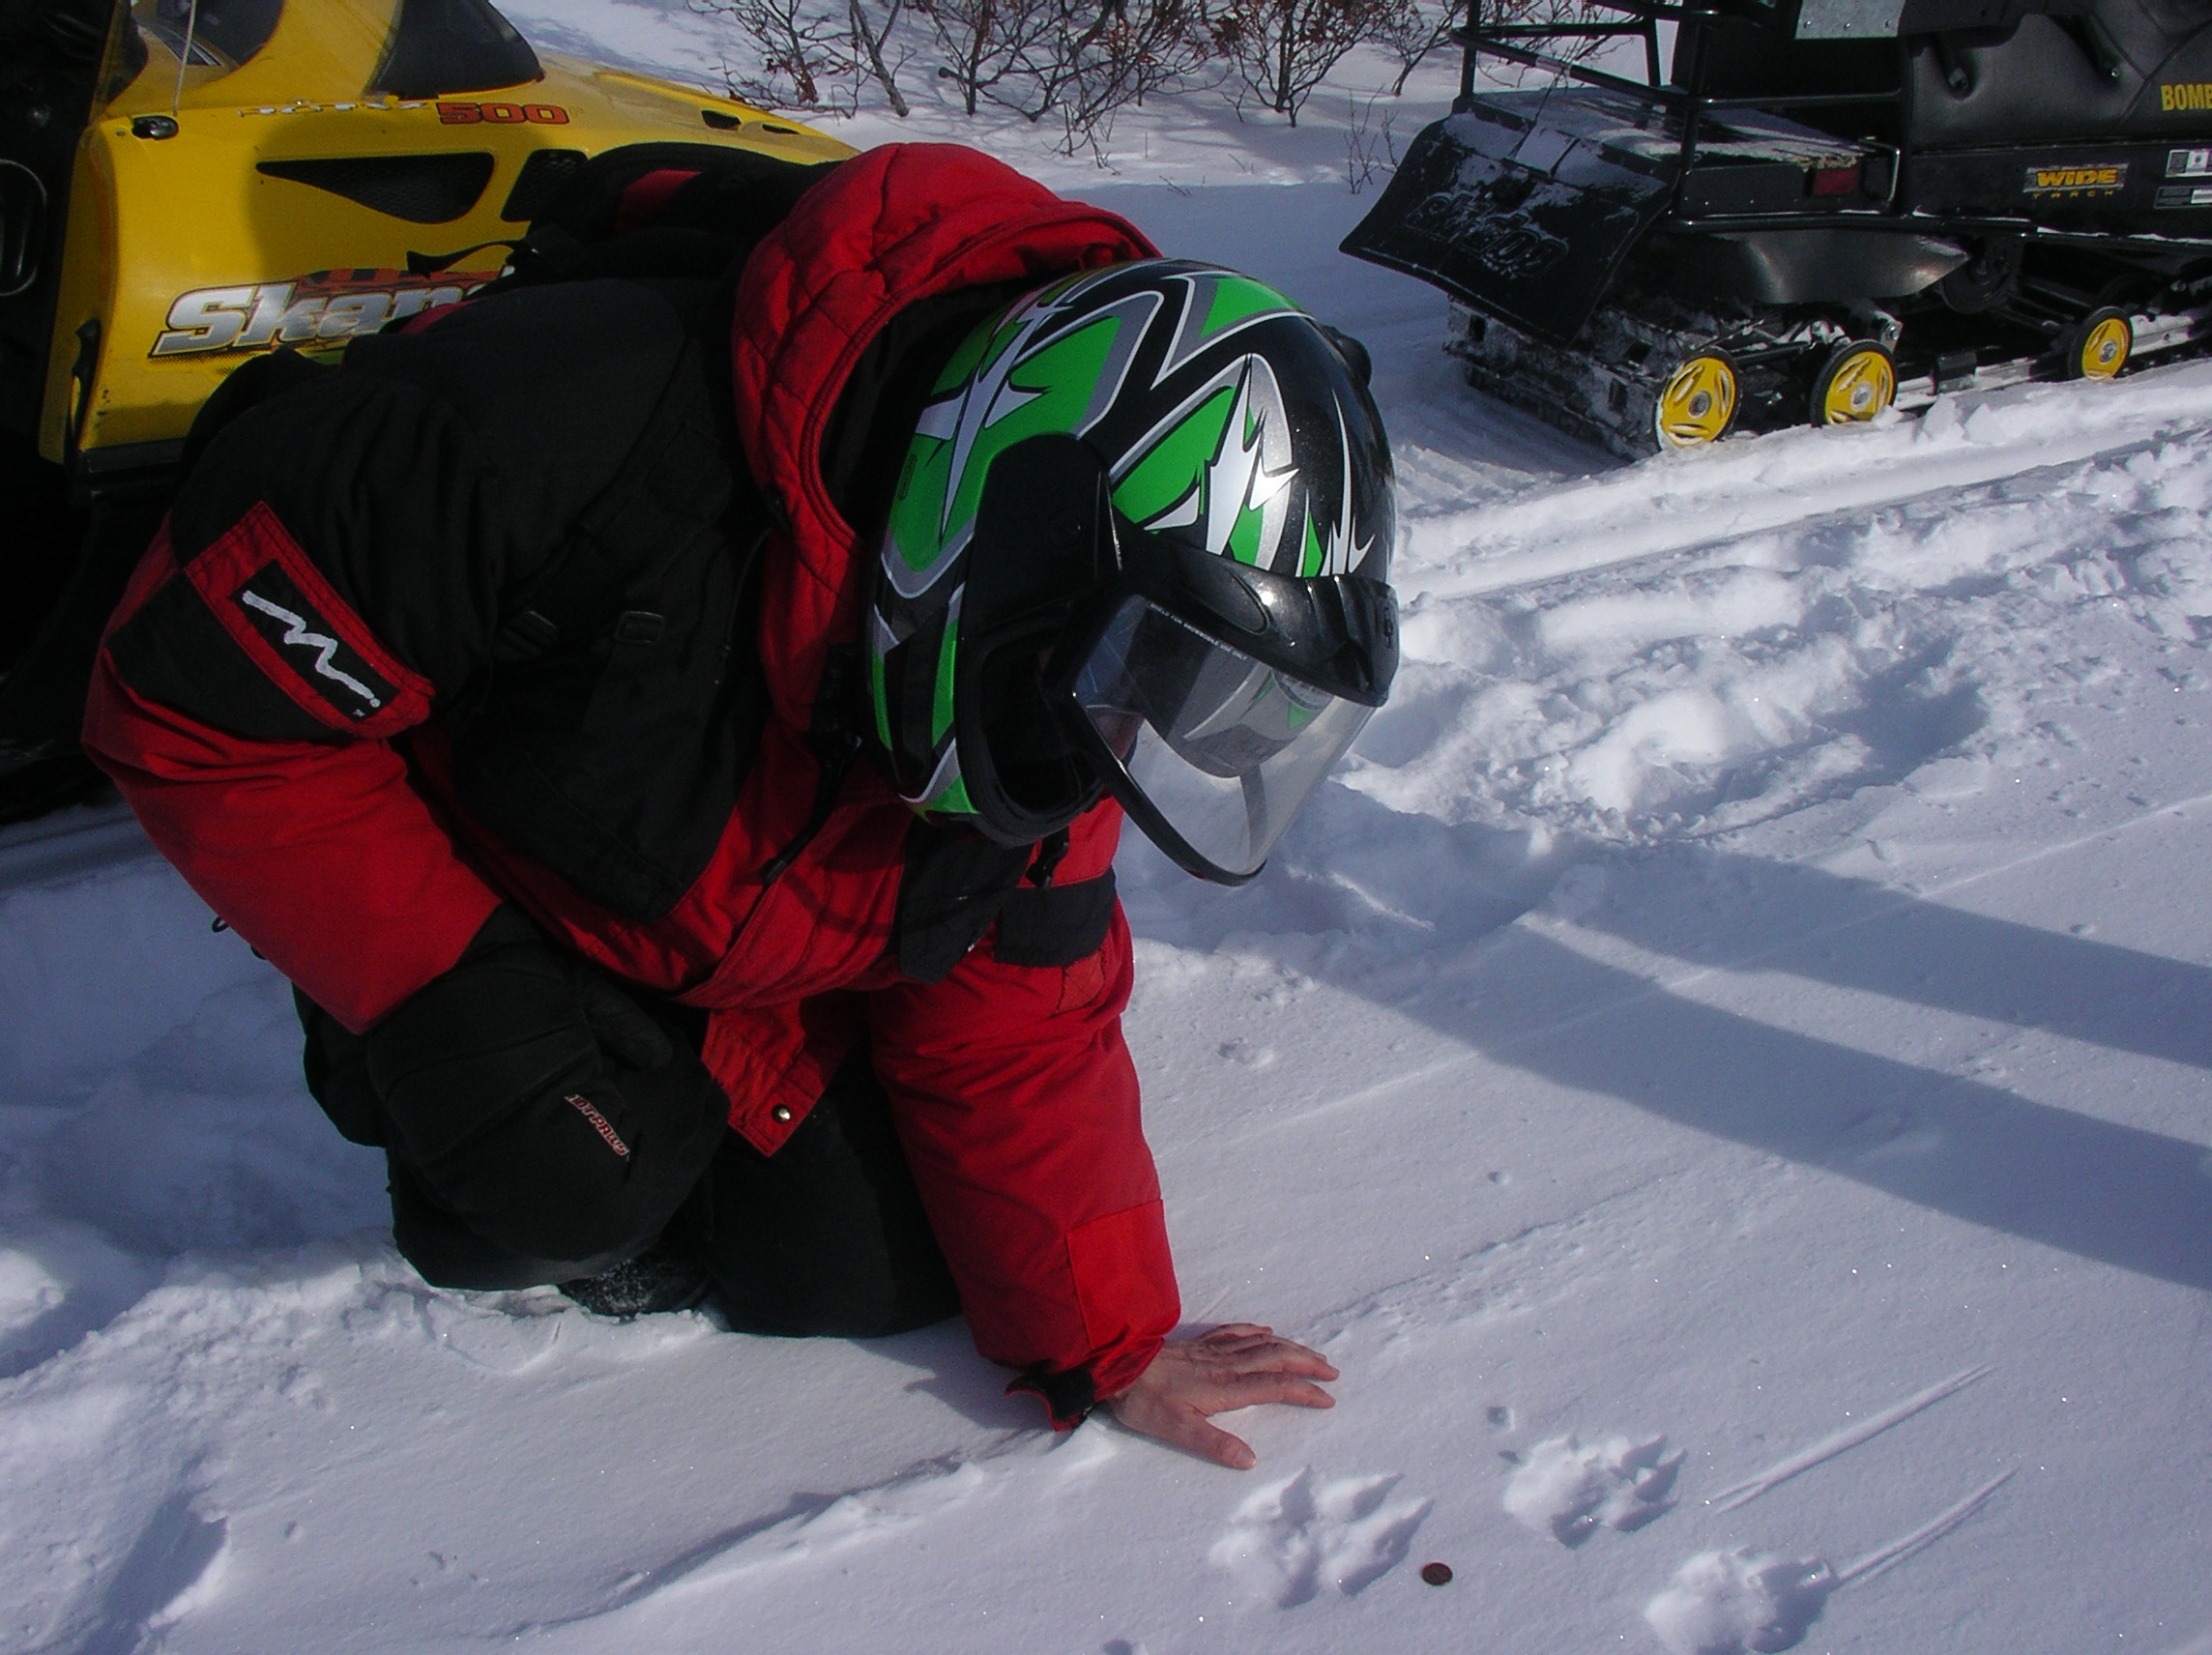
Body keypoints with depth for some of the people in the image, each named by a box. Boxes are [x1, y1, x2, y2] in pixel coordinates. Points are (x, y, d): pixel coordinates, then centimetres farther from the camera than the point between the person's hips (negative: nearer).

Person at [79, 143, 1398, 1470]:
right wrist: (444, 992, -31)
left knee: (877, 1272, -2)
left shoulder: (1040, 701, -19)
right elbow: (197, 687, -30)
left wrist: (1109, 1346, -6)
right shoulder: (577, 429, -41)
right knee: (581, 1185, -30)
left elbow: (1013, 1024, -8)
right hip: (447, 904, -4)